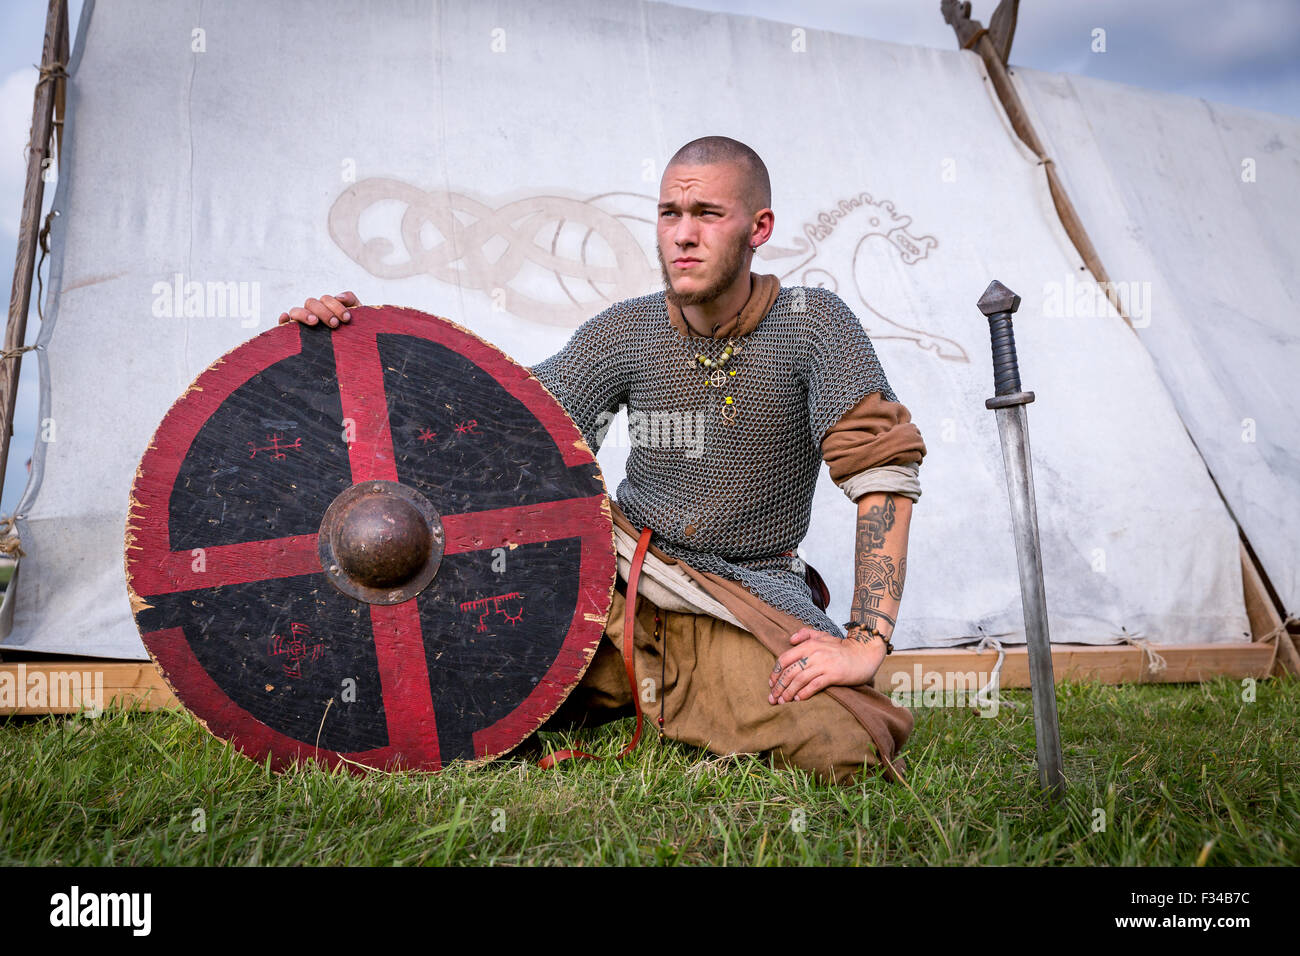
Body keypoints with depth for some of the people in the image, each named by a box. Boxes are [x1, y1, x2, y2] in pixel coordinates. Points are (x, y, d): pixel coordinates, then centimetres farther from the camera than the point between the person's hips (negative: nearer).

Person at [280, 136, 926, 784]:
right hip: (618, 580, 0)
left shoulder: (811, 323, -11)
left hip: (748, 602, 0)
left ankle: (650, 693, 3)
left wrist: (867, 641, -27)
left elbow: (884, 465, -17)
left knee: (844, 748, -24)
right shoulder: (628, 330, -2)